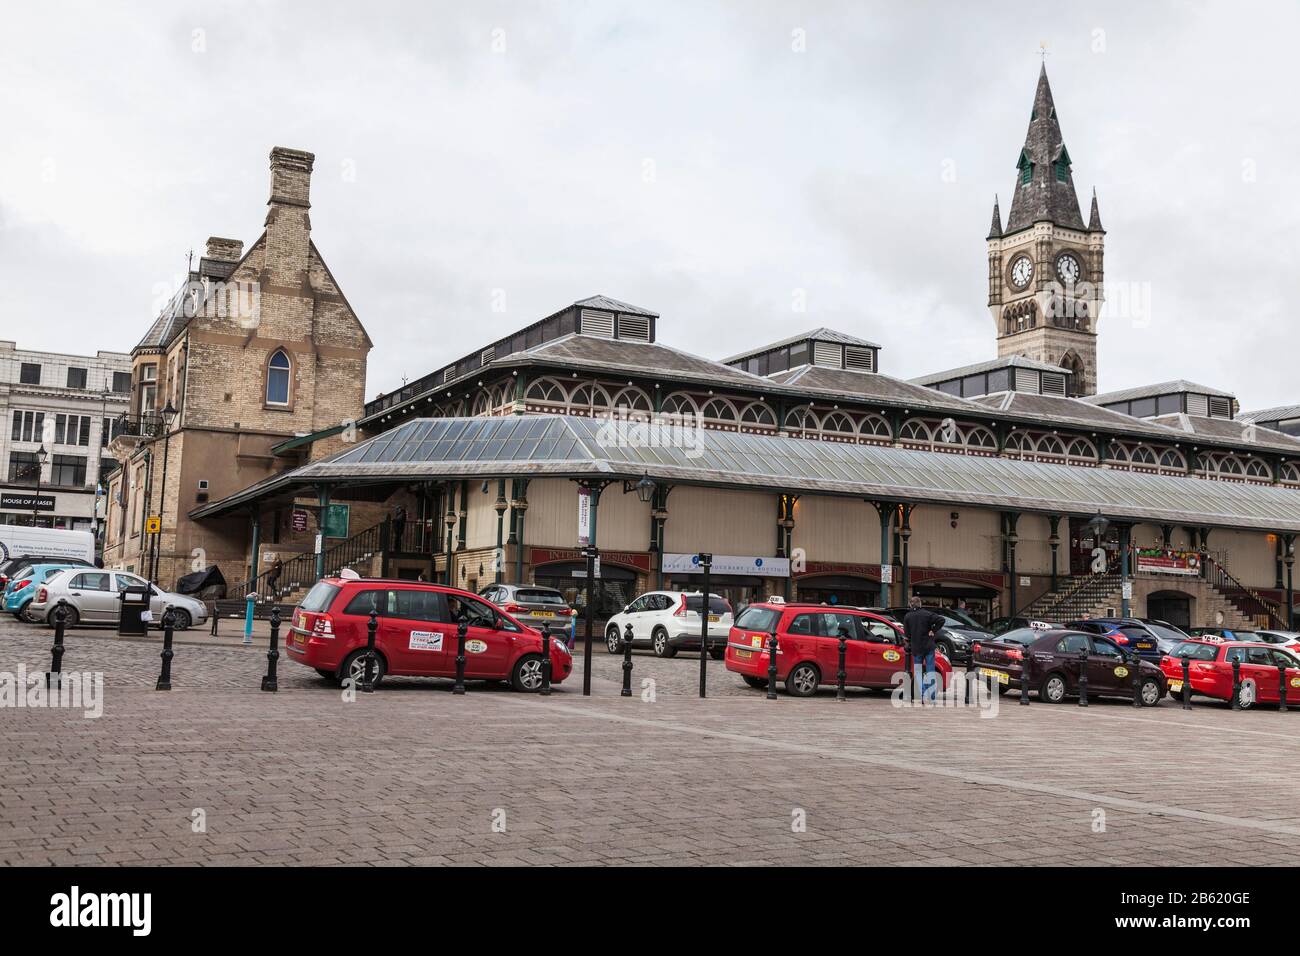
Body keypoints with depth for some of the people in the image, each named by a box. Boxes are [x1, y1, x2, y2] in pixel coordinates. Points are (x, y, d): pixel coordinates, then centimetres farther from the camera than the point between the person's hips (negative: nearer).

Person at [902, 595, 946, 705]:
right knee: (930, 671, 5)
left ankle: (921, 697, 1)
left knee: (918, 672, 10)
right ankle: (933, 698, 2)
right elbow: (941, 620, -14)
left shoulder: (907, 617, -1)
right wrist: (933, 630, -4)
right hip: (929, 646, 0)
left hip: (916, 648, 0)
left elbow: (907, 633, 1)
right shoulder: (927, 614, -4)